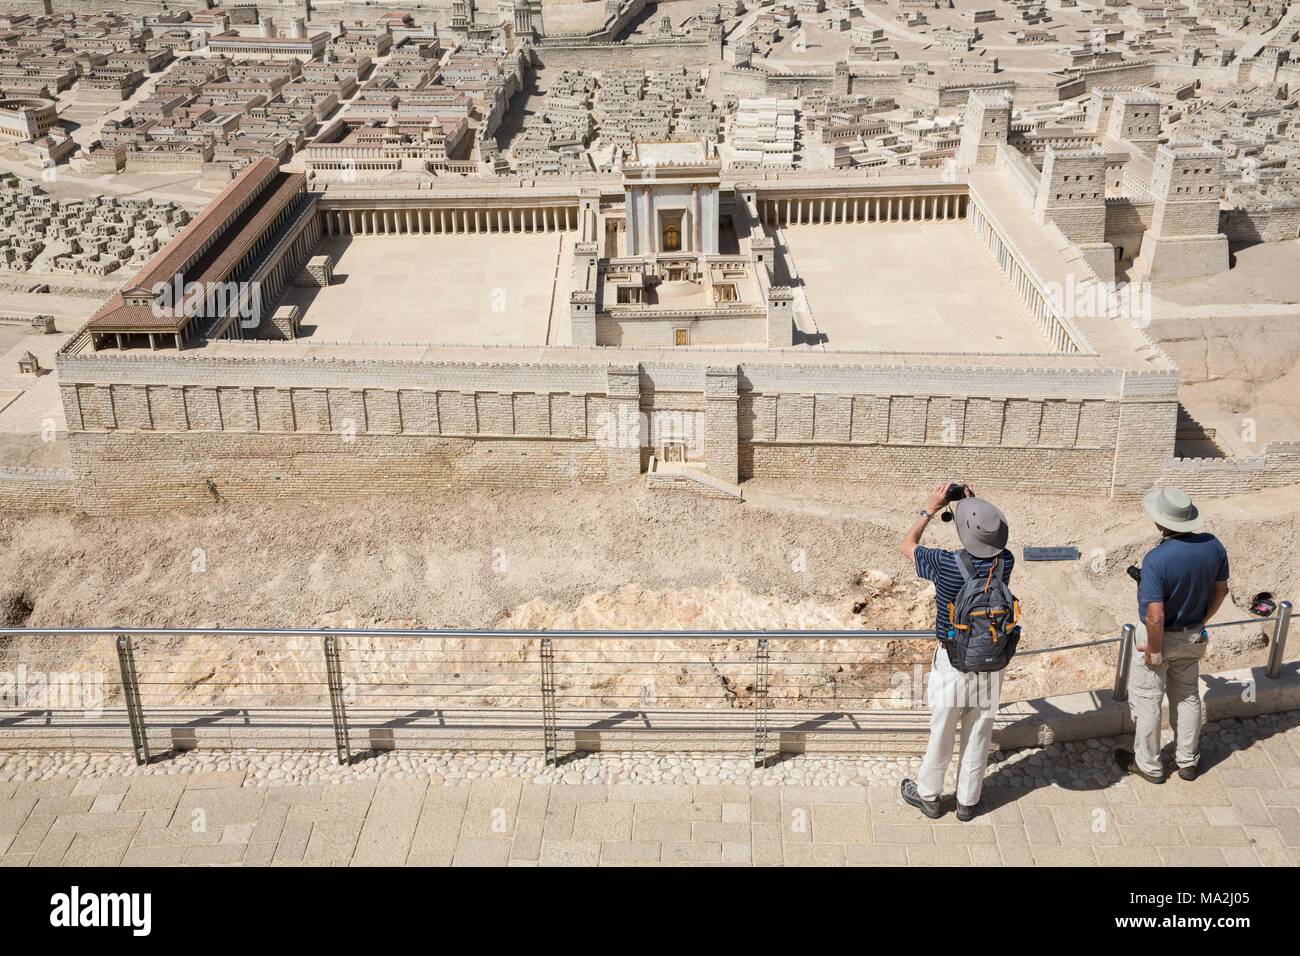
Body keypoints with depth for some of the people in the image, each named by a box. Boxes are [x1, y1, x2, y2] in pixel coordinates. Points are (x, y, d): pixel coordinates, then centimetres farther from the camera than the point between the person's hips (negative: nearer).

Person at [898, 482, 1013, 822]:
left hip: (952, 660, -3)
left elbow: (907, 545, -3)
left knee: (942, 733, 13)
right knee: (979, 734, 15)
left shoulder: (945, 564, -22)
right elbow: (993, 542, 13)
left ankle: (928, 795, 30)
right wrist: (974, 506, 6)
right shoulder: (1005, 563, -13)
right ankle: (968, 801, 28)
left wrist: (930, 509, 0)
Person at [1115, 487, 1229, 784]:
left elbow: (1155, 617, -30)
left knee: (1146, 701, 14)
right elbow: (1221, 590, 3)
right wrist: (1201, 621, 17)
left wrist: (1154, 652, -14)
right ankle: (1188, 762, 37)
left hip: (1159, 637, -6)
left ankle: (1148, 765, 28)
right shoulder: (1214, 546, -13)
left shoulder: (1156, 559, -33)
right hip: (1193, 637, 6)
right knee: (1188, 697, 23)